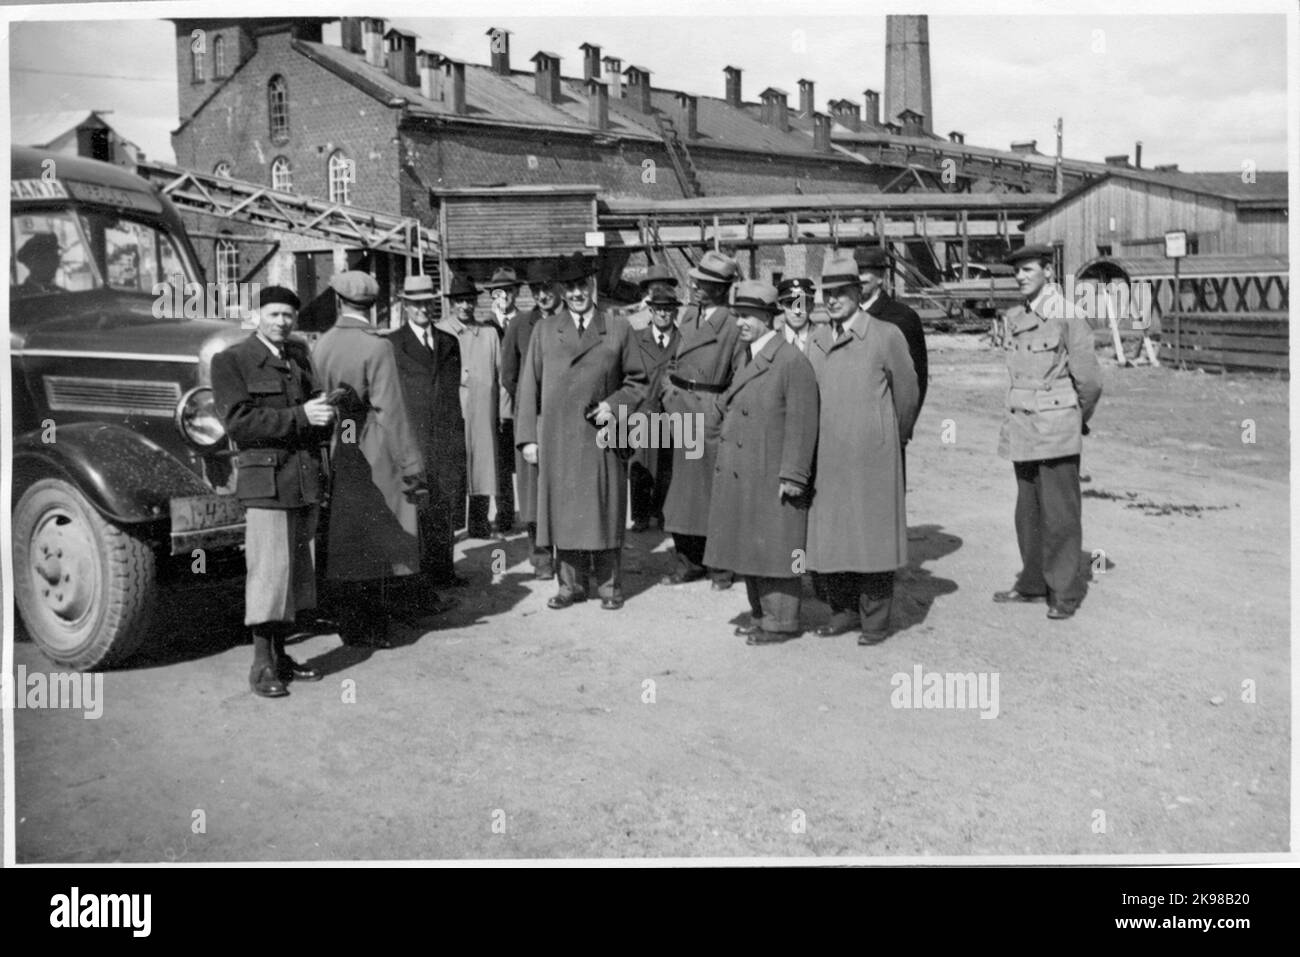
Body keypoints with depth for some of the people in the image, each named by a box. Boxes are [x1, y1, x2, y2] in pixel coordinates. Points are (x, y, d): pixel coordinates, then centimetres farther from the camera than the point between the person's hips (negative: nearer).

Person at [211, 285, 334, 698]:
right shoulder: (230, 361, -1)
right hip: (266, 479, -6)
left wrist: (324, 414, 5)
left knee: (299, 569, 8)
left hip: (307, 478, 7)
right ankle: (262, 666, 1)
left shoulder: (299, 355, 18)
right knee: (268, 570, -7)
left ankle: (280, 655, 19)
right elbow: (238, 421, -13)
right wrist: (299, 416, -18)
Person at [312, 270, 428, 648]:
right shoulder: (376, 348, -12)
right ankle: (374, 628, 8)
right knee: (376, 543, 4)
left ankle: (350, 627, 20)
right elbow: (390, 413, -16)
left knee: (343, 544, 12)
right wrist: (412, 467, -12)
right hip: (371, 460, -5)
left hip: (334, 458, 5)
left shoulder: (320, 346, 4)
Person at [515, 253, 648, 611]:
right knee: (563, 512, 4)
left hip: (601, 438, -1)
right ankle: (571, 584, 16)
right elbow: (529, 386, 7)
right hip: (556, 439, 1)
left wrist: (614, 406, -8)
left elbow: (637, 381, 11)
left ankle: (610, 586, 13)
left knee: (604, 512, 1)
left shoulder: (618, 329, 7)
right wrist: (528, 437, 0)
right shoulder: (544, 330, 9)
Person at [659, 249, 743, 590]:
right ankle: (689, 562, 20)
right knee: (683, 487, 10)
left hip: (712, 414, -7)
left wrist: (723, 407, -16)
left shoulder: (734, 325, -12)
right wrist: (668, 392, 10)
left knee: (714, 489, 0)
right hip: (682, 412, 7)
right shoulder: (688, 316, 11)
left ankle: (721, 566, 13)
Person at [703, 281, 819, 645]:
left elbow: (801, 424, -17)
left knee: (775, 547, 0)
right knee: (750, 546, 15)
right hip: (742, 478, 9)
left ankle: (782, 622, 12)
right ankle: (761, 614, 27)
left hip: (773, 479, -9)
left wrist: (792, 477, -19)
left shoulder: (792, 362, -15)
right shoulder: (748, 359, 12)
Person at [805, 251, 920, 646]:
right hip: (826, 456, 4)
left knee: (873, 535, 2)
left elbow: (906, 393, 6)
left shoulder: (886, 335, -4)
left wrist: (894, 439, 15)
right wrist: (813, 444, 12)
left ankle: (876, 619, 12)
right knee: (827, 535, 6)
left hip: (872, 454, -4)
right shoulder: (816, 339, 9)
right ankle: (844, 609, 21)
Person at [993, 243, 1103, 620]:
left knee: (1060, 513, 0)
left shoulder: (1068, 317, -11)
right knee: (1029, 510, 14)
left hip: (1056, 430, -7)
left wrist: (1079, 419, 3)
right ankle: (1034, 582, 26)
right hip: (1022, 428, 7)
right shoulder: (1016, 318, 9)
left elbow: (1090, 380, -11)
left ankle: (1066, 592, 10)